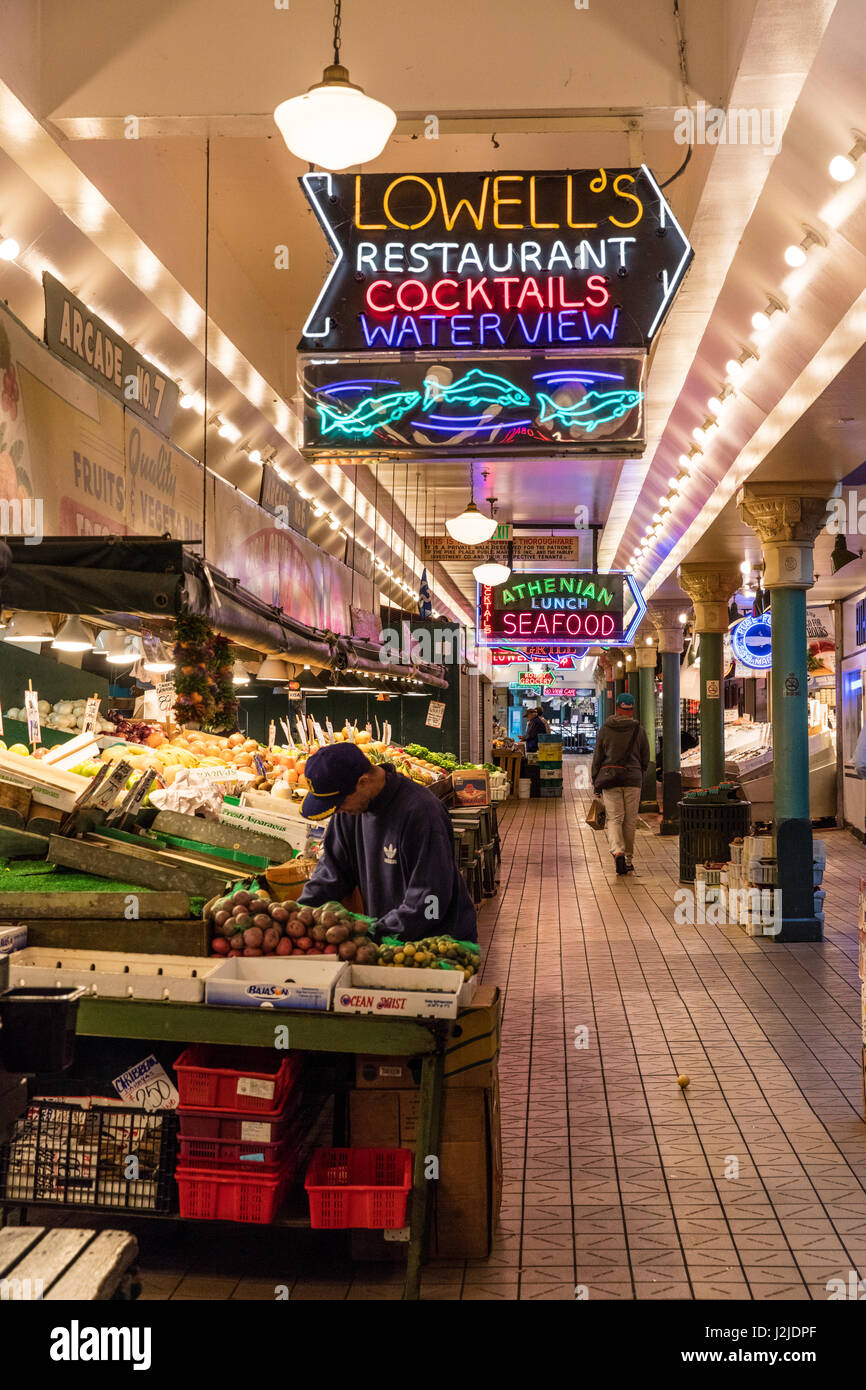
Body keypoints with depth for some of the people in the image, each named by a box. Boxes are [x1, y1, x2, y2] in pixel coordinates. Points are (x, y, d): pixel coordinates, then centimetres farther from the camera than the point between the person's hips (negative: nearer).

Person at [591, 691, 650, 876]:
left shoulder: (605, 729, 1)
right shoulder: (639, 730, 1)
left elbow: (597, 757, 4)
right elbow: (645, 760, 7)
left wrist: (595, 782, 11)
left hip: (609, 778, 0)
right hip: (633, 779, 0)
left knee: (613, 818, 1)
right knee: (630, 821, 8)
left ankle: (617, 852, -23)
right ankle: (628, 860, 13)